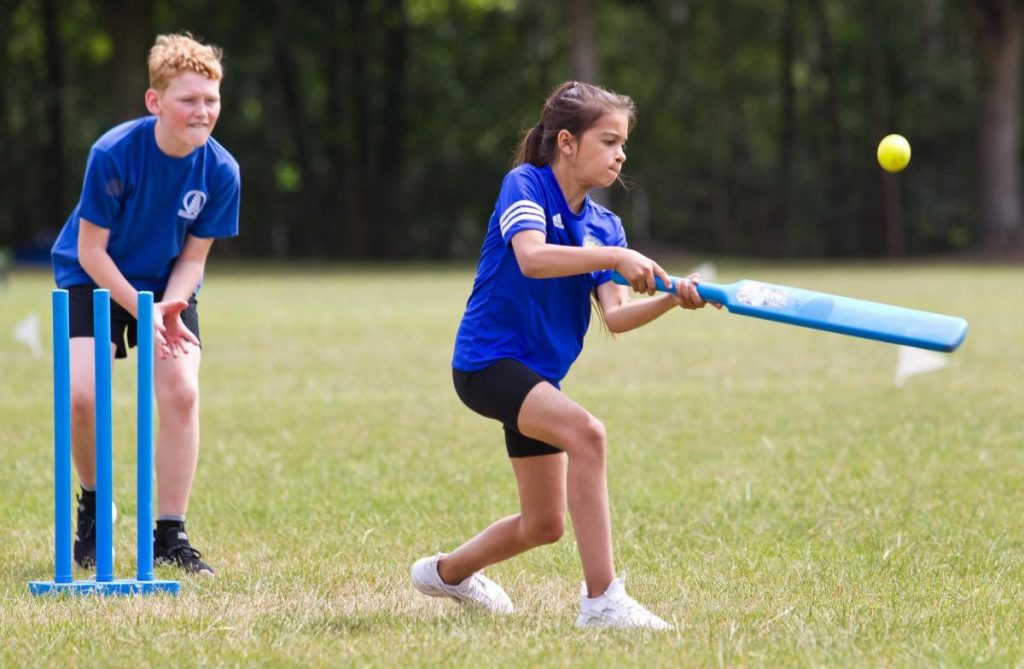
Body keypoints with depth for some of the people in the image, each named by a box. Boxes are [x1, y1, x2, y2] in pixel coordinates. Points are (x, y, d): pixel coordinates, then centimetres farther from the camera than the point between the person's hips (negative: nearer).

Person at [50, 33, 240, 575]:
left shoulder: (220, 171, -18)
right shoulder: (113, 154, -27)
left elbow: (193, 257, -7)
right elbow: (91, 250, -19)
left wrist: (170, 309, -26)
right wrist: (142, 312, -27)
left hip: (168, 286, 2)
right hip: (95, 279, -2)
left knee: (181, 391, -16)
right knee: (82, 392, -20)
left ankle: (169, 535, -5)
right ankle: (93, 509, 8)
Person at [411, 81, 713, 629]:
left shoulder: (604, 226, 8)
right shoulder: (525, 185, -11)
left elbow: (615, 315, -4)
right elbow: (532, 257, -30)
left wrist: (672, 298, -20)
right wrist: (614, 257, -35)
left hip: (538, 374, 9)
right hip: (488, 358, -8)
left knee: (544, 525, 14)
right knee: (585, 431, -33)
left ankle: (448, 572, 44)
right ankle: (601, 600, -34)